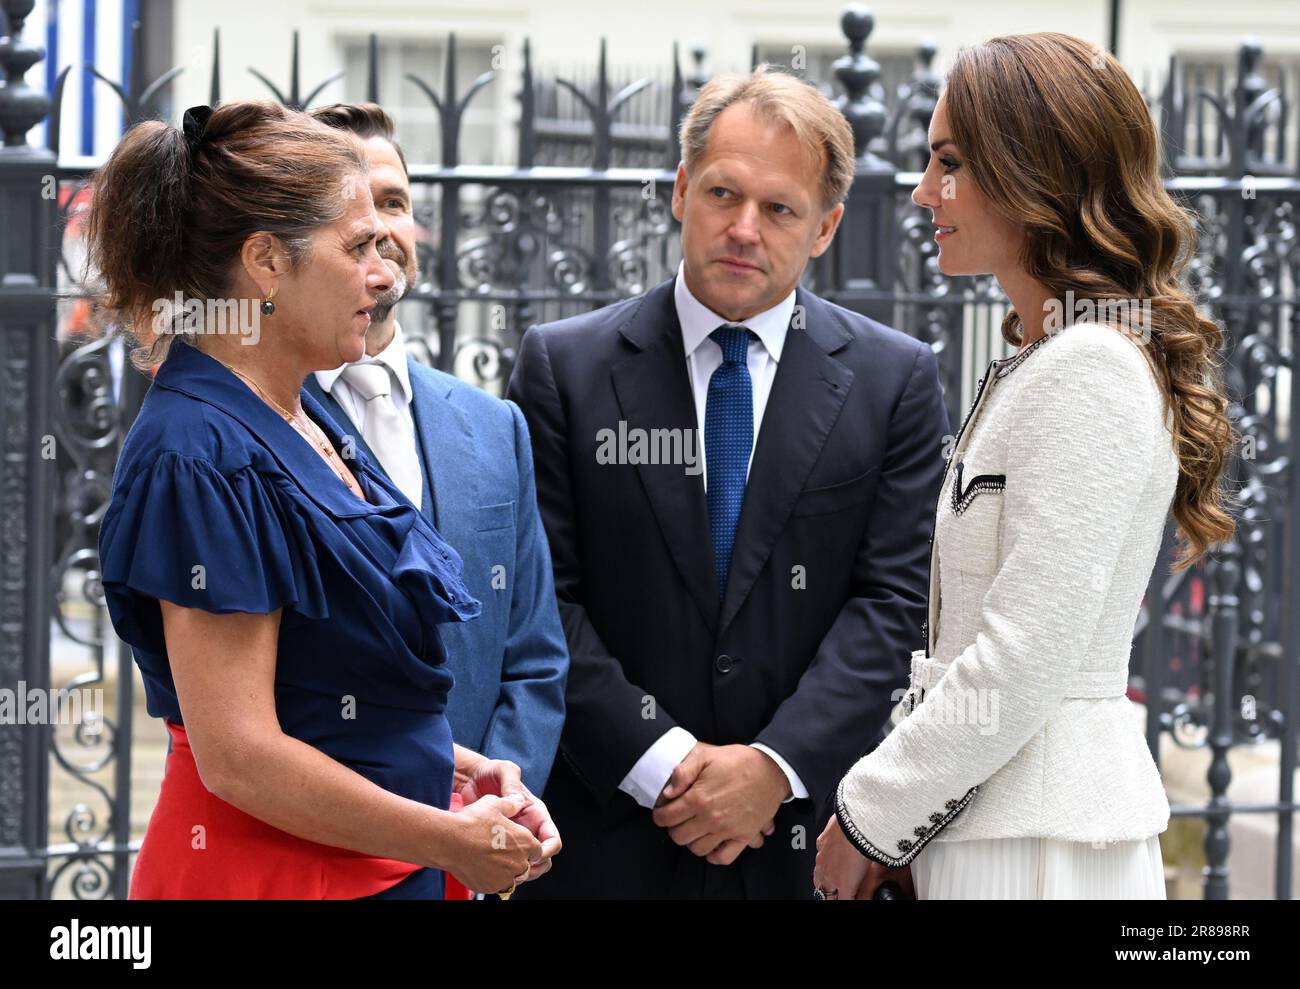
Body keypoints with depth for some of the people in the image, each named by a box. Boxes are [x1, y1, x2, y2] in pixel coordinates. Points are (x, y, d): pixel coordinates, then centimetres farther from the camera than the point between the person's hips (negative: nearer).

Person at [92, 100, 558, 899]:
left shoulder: (302, 421, 10)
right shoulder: (204, 457, -18)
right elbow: (239, 756, -23)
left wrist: (455, 769, 3)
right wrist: (455, 839, -14)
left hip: (376, 867, 9)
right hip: (266, 871, -9)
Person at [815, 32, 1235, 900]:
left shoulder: (1089, 374, -15)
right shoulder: (1041, 364, 16)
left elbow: (1023, 666, -19)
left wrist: (869, 819, -10)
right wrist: (885, 812, 9)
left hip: (1040, 850, -9)